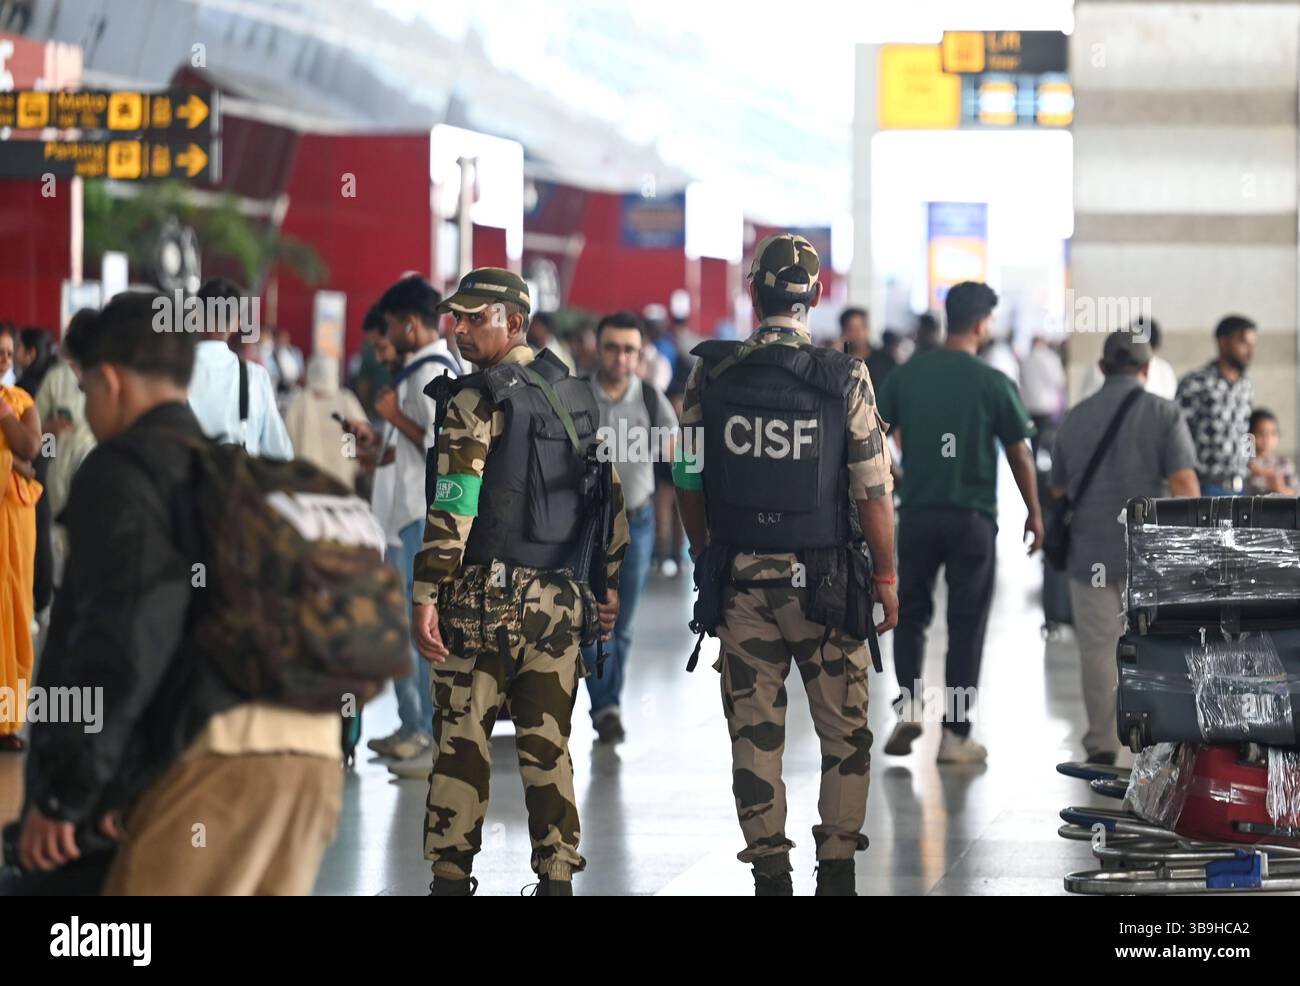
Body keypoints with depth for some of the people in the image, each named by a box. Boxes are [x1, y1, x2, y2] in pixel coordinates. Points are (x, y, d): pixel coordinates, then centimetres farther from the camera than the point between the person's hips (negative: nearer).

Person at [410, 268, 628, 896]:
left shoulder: (477, 401, -9)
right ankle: (557, 877, 8)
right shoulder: (578, 397, 11)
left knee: (462, 739, 2)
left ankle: (451, 876, 4)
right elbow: (612, 499, 15)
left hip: (485, 592, -6)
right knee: (547, 744, 9)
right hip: (560, 599, 6)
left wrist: (426, 595, -14)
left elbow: (453, 506, -15)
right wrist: (609, 587, 21)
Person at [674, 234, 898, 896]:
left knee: (754, 731, 8)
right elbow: (873, 491, -8)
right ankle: (837, 868, 9)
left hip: (739, 579, 2)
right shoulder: (846, 380, -9)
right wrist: (885, 577, 3)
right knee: (844, 730, 10)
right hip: (822, 580, -2)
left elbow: (689, 480, 5)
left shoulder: (709, 375, -2)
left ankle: (770, 872, 10)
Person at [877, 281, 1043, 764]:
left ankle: (908, 703, -1)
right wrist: (1034, 513, 12)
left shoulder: (906, 375, 1)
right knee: (966, 623, 5)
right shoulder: (993, 383, -7)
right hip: (972, 518, -2)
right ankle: (955, 734, 5)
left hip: (917, 513, 3)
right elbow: (1019, 454, -1)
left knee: (911, 613, 18)